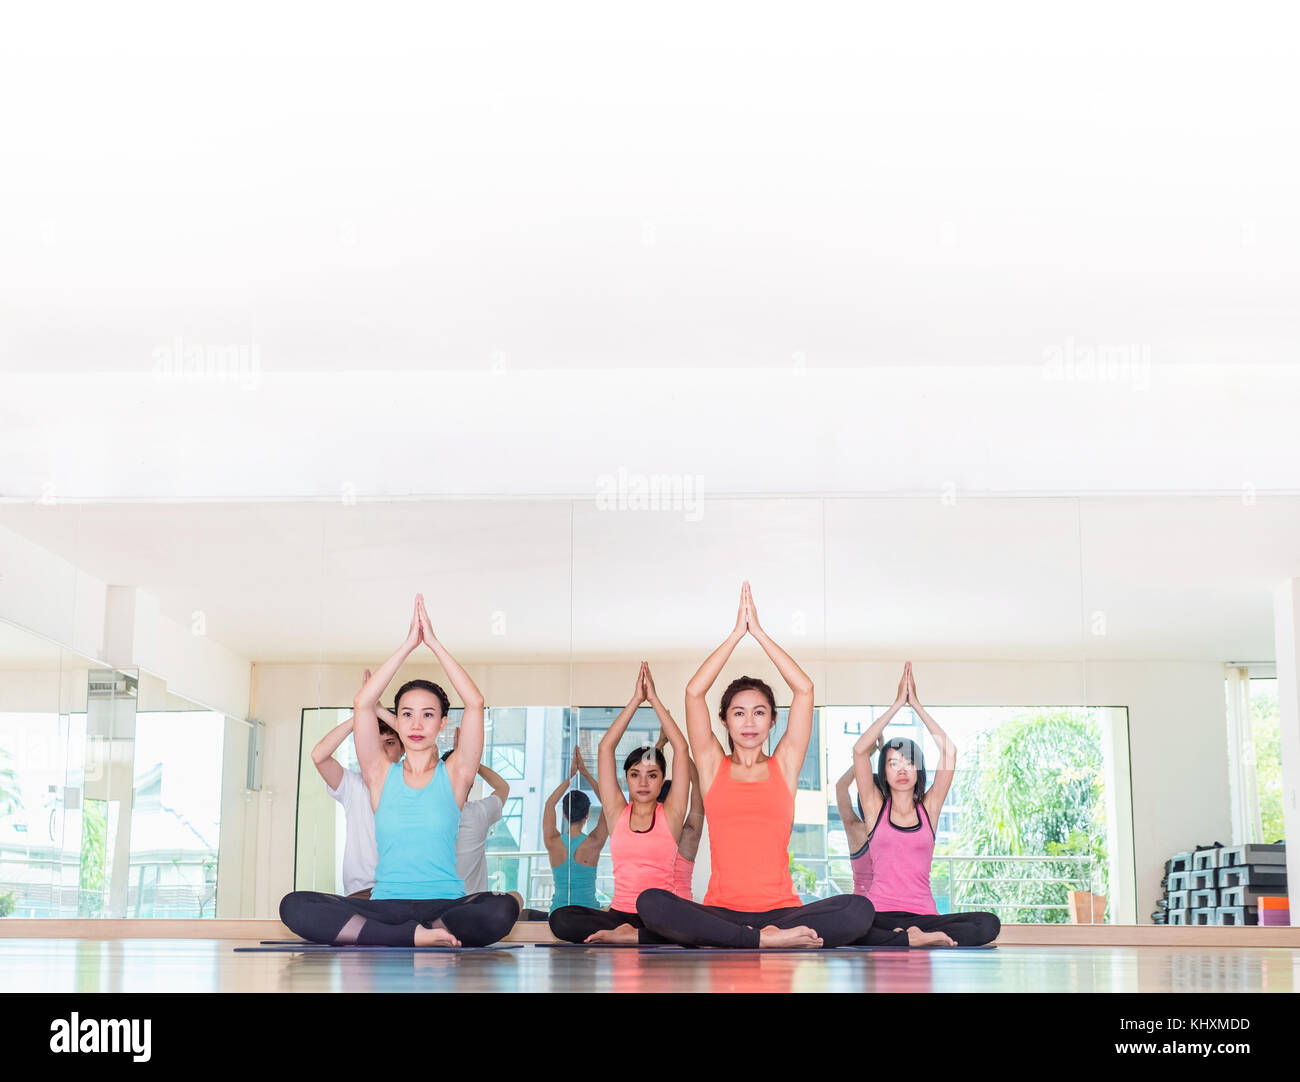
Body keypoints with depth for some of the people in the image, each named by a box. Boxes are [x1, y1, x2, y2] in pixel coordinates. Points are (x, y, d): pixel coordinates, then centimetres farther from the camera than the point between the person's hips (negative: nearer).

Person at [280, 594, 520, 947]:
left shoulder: (454, 775, 9)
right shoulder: (381, 775, 12)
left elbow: (475, 704, -3)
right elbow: (362, 704, 0)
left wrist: (433, 642, -3)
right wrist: (408, 645, -3)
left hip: (445, 903, -1)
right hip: (385, 904, 1)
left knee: (502, 909, -35)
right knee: (294, 906, -25)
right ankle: (416, 936, -24)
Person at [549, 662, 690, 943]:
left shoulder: (670, 814, 7)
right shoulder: (617, 813, 12)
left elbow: (681, 748, 2)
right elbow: (606, 747, 8)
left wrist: (654, 698, 4)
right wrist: (636, 700, 8)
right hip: (619, 912, 2)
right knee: (560, 918, -27)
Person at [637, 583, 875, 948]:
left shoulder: (783, 765, 13)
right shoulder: (713, 766, 12)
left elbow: (804, 689, 5)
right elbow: (694, 692, 2)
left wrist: (759, 632, 5)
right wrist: (737, 633, 3)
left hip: (781, 909, 1)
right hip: (721, 911, -1)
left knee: (859, 909, -28)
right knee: (651, 903, -31)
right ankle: (768, 939, -27)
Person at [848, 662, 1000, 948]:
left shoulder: (928, 808, 14)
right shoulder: (876, 807, 11)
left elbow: (949, 751, 7)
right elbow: (859, 750, -1)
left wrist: (916, 704, 7)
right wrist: (898, 703, 2)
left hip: (923, 913, 2)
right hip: (880, 915, -2)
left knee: (988, 924, -26)